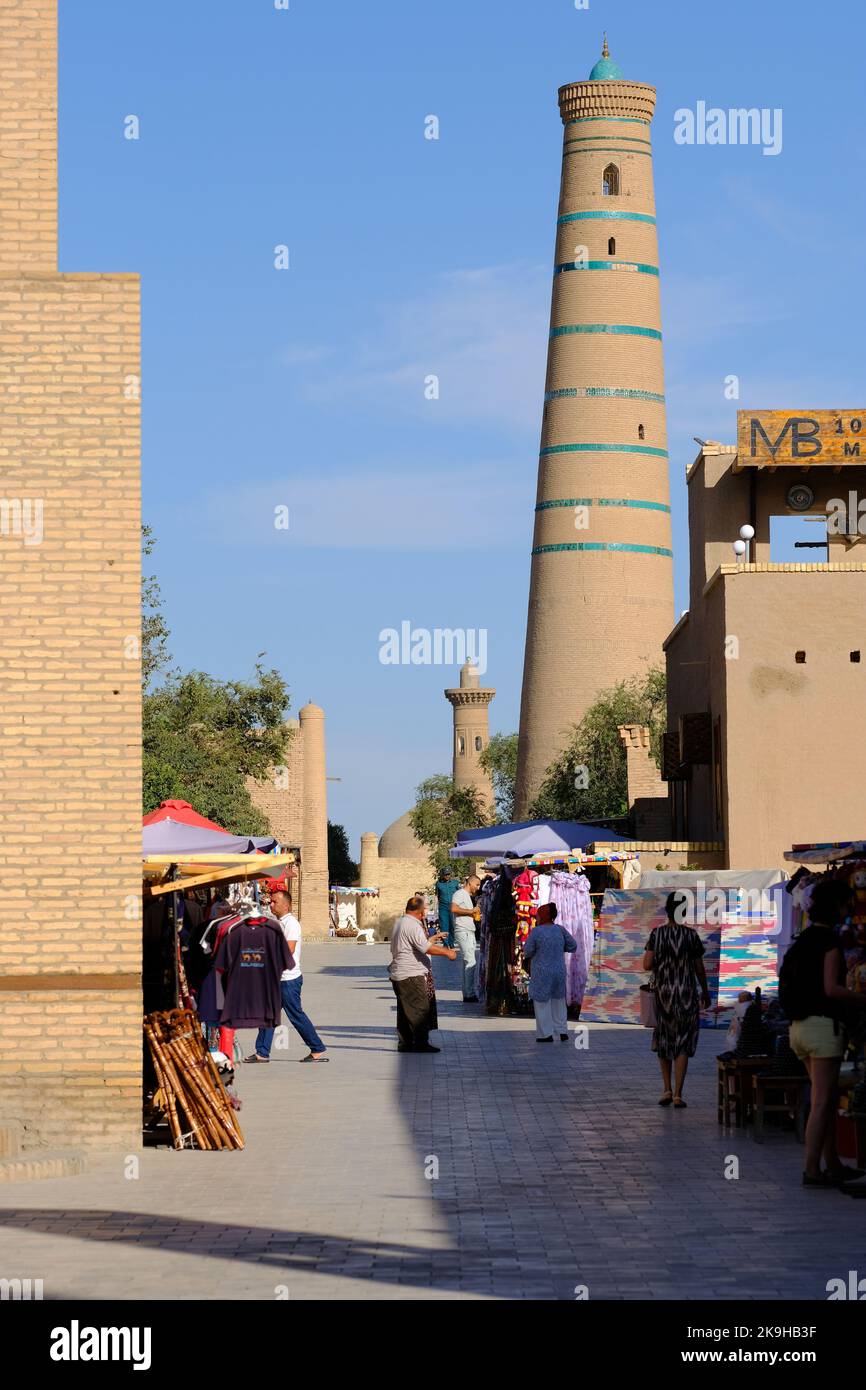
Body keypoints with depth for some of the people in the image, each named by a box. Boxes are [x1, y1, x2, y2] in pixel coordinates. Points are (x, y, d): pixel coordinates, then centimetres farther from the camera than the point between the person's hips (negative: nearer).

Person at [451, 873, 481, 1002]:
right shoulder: (460, 894, -6)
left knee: (468, 963, 9)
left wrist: (476, 916, 10)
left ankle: (467, 994, 10)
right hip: (463, 932, -10)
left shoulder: (468, 896, 24)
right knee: (470, 962, -14)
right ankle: (470, 994, -16)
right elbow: (454, 909, -21)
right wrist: (471, 911, -13)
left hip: (470, 932, 10)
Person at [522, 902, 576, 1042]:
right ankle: (563, 1032, 17)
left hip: (542, 973, -4)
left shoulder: (536, 931, -14)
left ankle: (546, 1034, 8)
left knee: (542, 1002, 8)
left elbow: (528, 952, -10)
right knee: (558, 1000, 19)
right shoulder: (560, 929, -2)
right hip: (559, 971, 4)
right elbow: (572, 946, 4)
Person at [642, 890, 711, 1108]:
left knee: (663, 1041, 17)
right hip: (686, 994, -1)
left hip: (663, 992, 1)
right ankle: (678, 1095, -4)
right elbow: (699, 968, 0)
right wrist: (705, 992, 14)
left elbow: (647, 965, -8)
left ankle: (667, 1090, 14)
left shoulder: (657, 933, -4)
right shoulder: (691, 935, -5)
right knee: (682, 1045, 2)